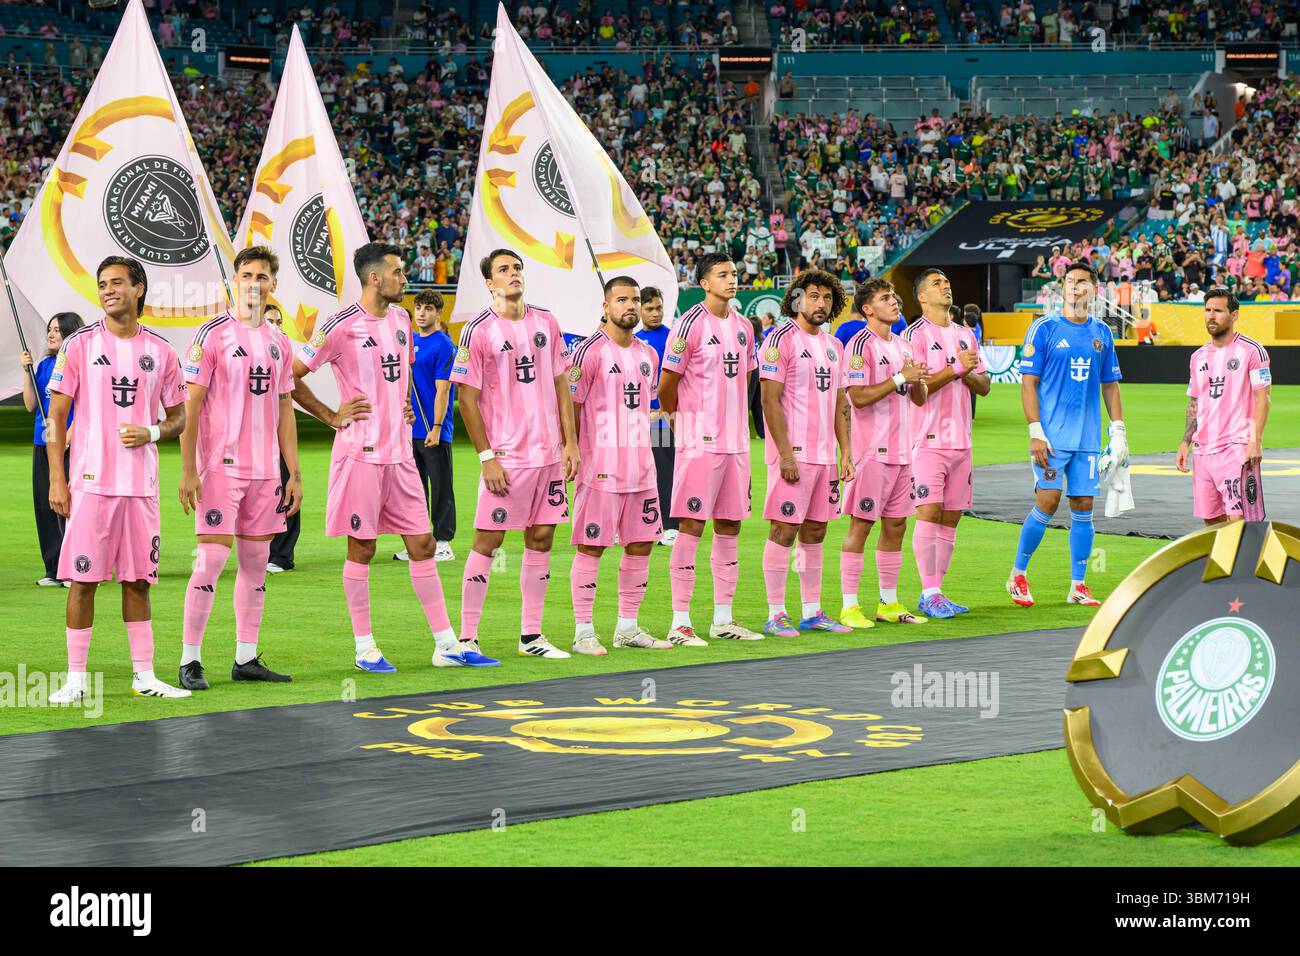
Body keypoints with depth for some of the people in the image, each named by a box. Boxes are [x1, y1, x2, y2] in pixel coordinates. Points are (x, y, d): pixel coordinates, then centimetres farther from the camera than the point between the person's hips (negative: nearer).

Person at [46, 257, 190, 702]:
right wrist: (56, 480, -7)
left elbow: (178, 416, 15)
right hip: (91, 481, -2)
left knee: (137, 579, 7)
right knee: (83, 578, -2)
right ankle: (76, 679, 5)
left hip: (141, 482, 2)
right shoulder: (79, 344, 0)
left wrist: (150, 433, -7)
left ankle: (144, 675, 14)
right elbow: (56, 415, 0)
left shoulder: (160, 350, 7)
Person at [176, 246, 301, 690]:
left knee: (256, 561, 7)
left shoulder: (279, 342, 13)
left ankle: (246, 658, 13)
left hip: (265, 470, 6)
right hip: (220, 466, -6)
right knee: (212, 557, -9)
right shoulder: (212, 335, -5)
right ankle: (190, 660, -3)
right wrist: (188, 471, -13)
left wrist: (294, 473, 12)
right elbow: (190, 406, -7)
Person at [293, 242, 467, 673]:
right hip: (361, 454, -7)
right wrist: (332, 416, -7)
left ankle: (446, 645, 10)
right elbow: (291, 377, -9)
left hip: (400, 453, 7)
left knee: (422, 544, 6)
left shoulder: (400, 319, 12)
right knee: (361, 549, 1)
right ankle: (364, 648, 9)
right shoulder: (342, 326, -11)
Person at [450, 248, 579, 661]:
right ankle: (467, 637, 1)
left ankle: (531, 635, 15)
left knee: (541, 538, 8)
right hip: (506, 456, -5)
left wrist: (570, 441, 6)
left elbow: (561, 384, 13)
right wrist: (486, 457, -11)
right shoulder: (478, 331, -7)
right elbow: (467, 399, -7)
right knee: (486, 541, -4)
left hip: (549, 453, 5)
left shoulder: (546, 323, 9)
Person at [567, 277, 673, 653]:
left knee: (640, 544, 8)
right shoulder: (590, 351, -8)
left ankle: (627, 626, 17)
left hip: (641, 467, 7)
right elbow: (571, 407, -8)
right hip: (600, 467, -7)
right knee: (591, 546, -4)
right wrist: (573, 457, -12)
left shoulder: (648, 354, 14)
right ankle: (583, 631, 1)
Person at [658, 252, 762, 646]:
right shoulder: (691, 325, -10)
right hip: (700, 442, -7)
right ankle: (680, 623, -4)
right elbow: (667, 388, -5)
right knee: (692, 527, -6)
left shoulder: (743, 327, 13)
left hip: (736, 441, 7)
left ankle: (723, 619, 17)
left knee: (729, 527, 9)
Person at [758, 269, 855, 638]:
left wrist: (845, 452, 11)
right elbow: (770, 401, -13)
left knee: (815, 531, 10)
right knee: (784, 530, -6)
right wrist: (785, 454, -18)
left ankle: (812, 611, 15)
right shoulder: (781, 340, -8)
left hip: (825, 455, 7)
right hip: (793, 454, -7)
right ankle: (776, 615, -3)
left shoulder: (832, 345, 15)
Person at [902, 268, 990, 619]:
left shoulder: (965, 335, 17)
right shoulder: (914, 335, -5)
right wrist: (956, 368, -17)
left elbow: (983, 386, 16)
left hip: (960, 440, 7)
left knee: (951, 517, 6)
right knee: (929, 512, -11)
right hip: (928, 441, -7)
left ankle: (935, 593, 10)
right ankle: (930, 593, -9)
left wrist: (968, 373, -4)